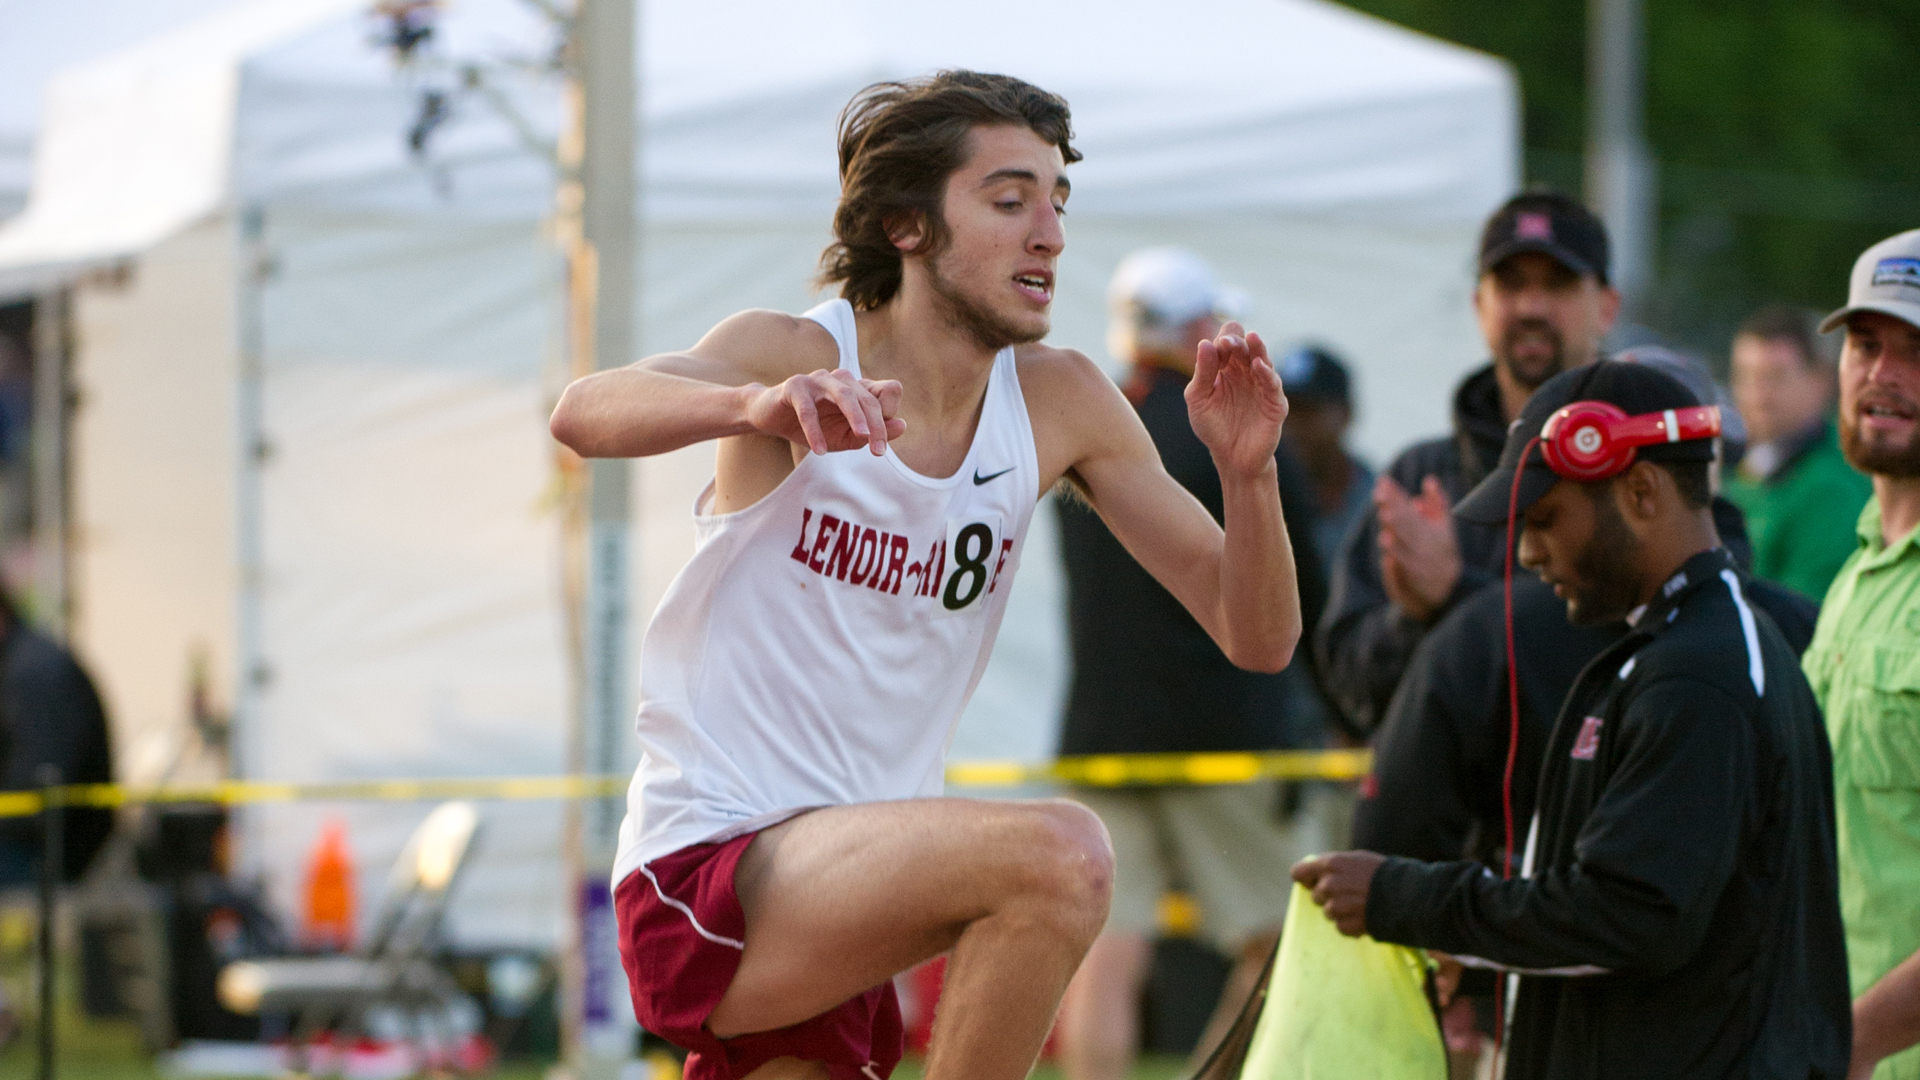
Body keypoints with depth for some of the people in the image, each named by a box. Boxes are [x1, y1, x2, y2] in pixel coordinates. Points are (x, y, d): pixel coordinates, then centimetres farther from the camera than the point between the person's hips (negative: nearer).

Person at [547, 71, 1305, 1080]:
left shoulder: (1060, 404, 5)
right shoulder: (796, 354, -10)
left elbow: (1257, 640, 4)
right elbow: (586, 413, -32)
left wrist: (1247, 473, -16)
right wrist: (759, 407, -52)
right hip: (705, 870, -7)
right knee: (1057, 853, -28)